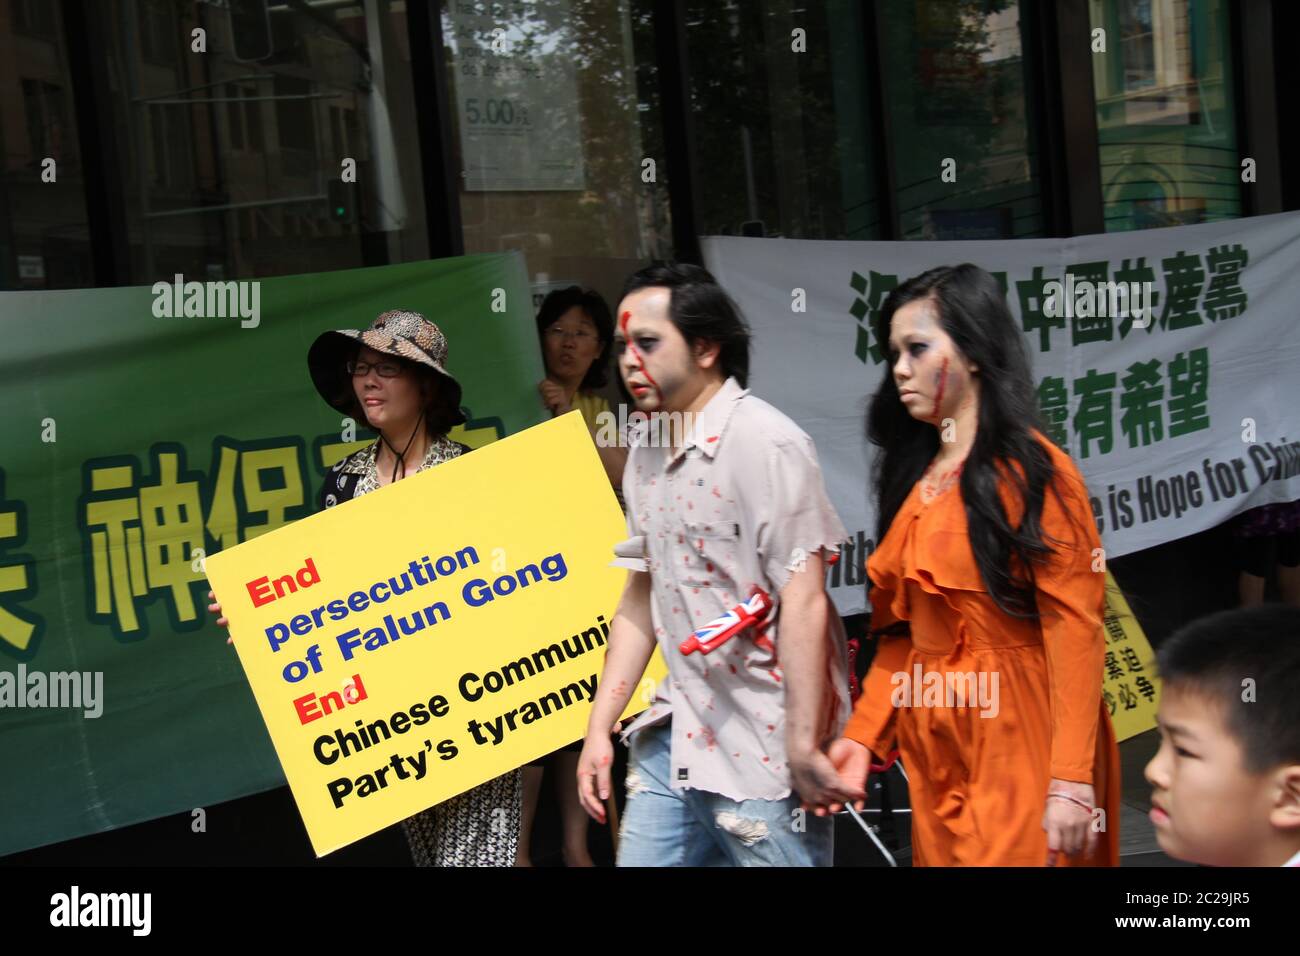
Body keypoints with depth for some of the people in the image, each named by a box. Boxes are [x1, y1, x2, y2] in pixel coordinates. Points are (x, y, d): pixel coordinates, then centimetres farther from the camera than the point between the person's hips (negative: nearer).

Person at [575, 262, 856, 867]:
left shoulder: (765, 443, -14)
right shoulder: (646, 453, 9)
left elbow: (803, 603, -18)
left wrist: (803, 749, -19)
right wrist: (600, 727, 12)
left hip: (762, 749, -7)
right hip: (677, 736, 7)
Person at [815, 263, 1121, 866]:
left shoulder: (1033, 472, -10)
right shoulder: (915, 479, 11)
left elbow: (1074, 631, -16)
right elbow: (901, 630, 12)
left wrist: (1071, 779, -21)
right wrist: (861, 734, 2)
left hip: (1018, 748, -7)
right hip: (934, 758, 7)